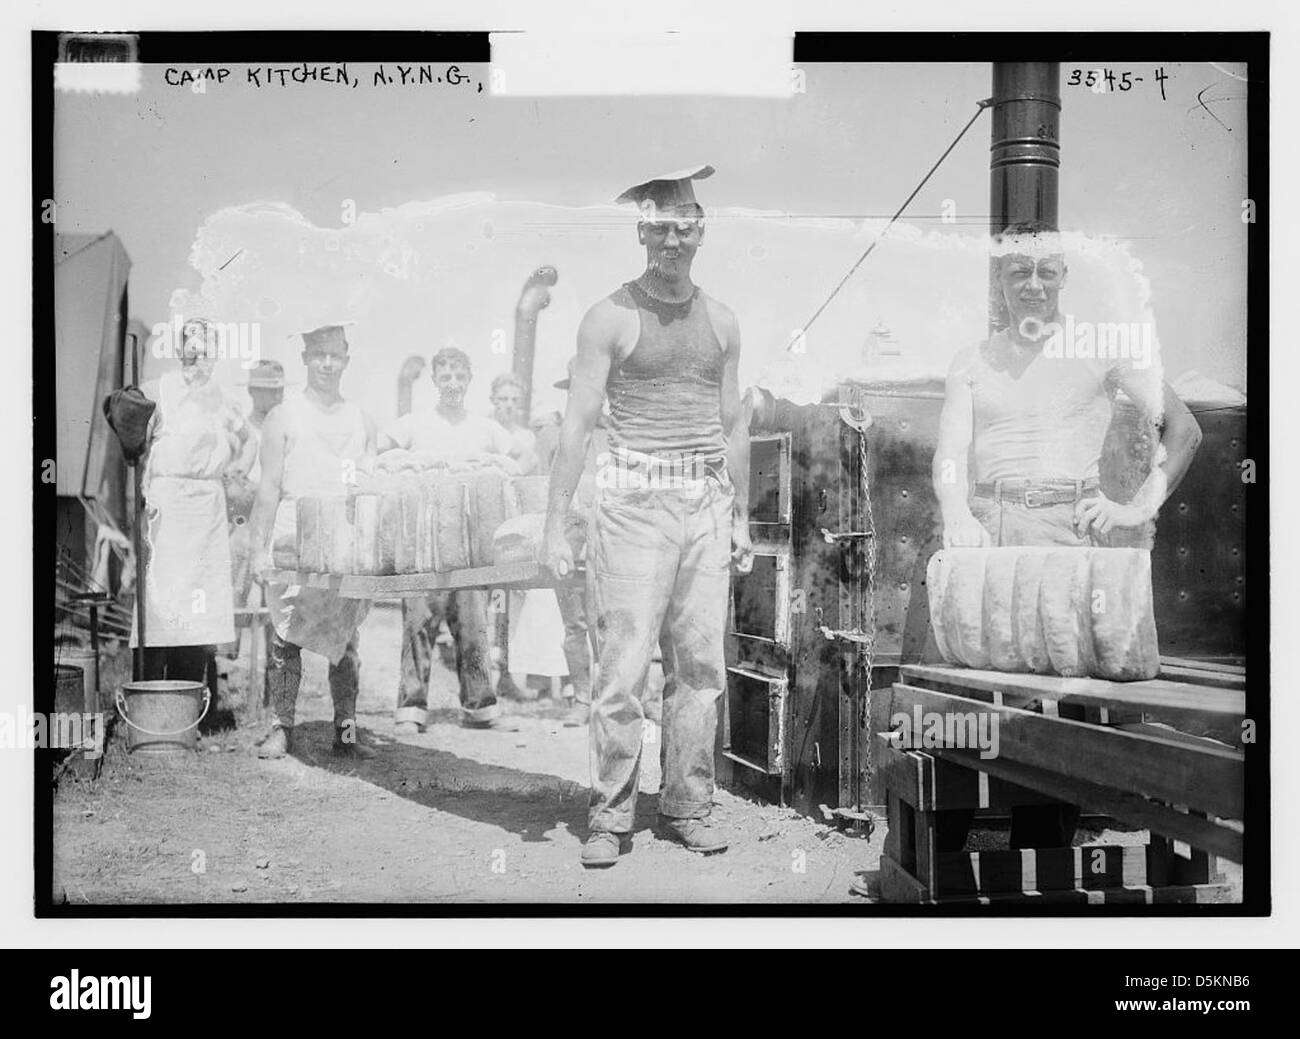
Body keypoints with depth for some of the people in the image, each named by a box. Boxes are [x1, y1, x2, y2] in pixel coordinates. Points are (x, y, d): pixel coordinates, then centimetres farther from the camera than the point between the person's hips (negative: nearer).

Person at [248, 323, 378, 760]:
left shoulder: (361, 421, 13)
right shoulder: (283, 418, 3)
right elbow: (270, 487, 0)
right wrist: (260, 548, -7)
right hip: (294, 540, -2)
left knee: (345, 637, 3)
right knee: (286, 634, -2)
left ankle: (346, 731, 8)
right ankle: (281, 728, 5)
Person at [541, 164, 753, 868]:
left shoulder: (721, 322, 13)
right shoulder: (611, 317, 0)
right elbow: (577, 422, -4)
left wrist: (742, 518, 16)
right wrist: (555, 523, -10)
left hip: (707, 502, 4)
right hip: (634, 501, -4)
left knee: (701, 665, 5)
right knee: (622, 669, -7)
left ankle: (688, 807, 16)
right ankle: (609, 816, 3)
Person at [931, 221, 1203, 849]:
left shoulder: (1100, 348, 11)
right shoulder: (971, 363, 17)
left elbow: (1183, 428, 8)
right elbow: (949, 453, 6)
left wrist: (1141, 506, -3)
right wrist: (957, 515, -13)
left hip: (1070, 525, -1)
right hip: (987, 528, 2)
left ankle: (1041, 854, -2)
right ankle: (939, 849, -2)